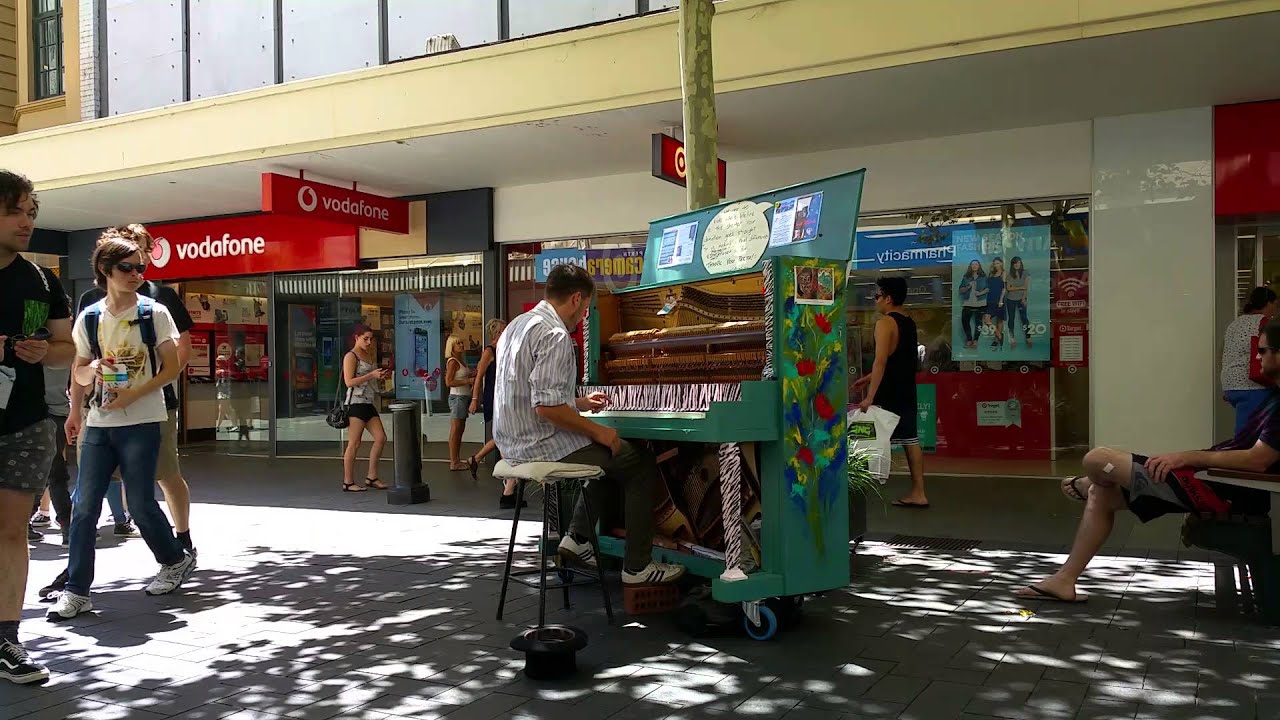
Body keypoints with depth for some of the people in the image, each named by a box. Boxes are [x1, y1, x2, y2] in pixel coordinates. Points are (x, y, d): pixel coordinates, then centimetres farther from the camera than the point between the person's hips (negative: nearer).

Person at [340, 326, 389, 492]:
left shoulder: (372, 356, 18)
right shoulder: (350, 357, -6)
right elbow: (349, 382, -16)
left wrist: (382, 376, 11)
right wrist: (371, 375, -20)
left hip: (370, 403, 8)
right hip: (356, 403, -8)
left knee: (381, 438, 3)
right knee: (354, 444, -5)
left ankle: (371, 478, 12)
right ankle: (348, 482, 2)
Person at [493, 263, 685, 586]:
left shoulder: (519, 325, 13)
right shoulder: (555, 335, -19)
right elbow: (546, 406, -26)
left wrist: (580, 404, 25)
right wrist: (598, 431, -16)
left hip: (516, 443, 10)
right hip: (544, 446, -10)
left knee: (609, 457, 28)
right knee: (643, 465, 0)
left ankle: (578, 538, 22)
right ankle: (638, 566, 2)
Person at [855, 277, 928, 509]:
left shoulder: (885, 323, -13)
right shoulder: (909, 323, 13)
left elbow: (881, 361, -22)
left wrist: (869, 397, -25)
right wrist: (868, 379, 25)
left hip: (888, 394, -8)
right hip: (907, 392, 8)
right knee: (910, 439, 8)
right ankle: (918, 493, 11)